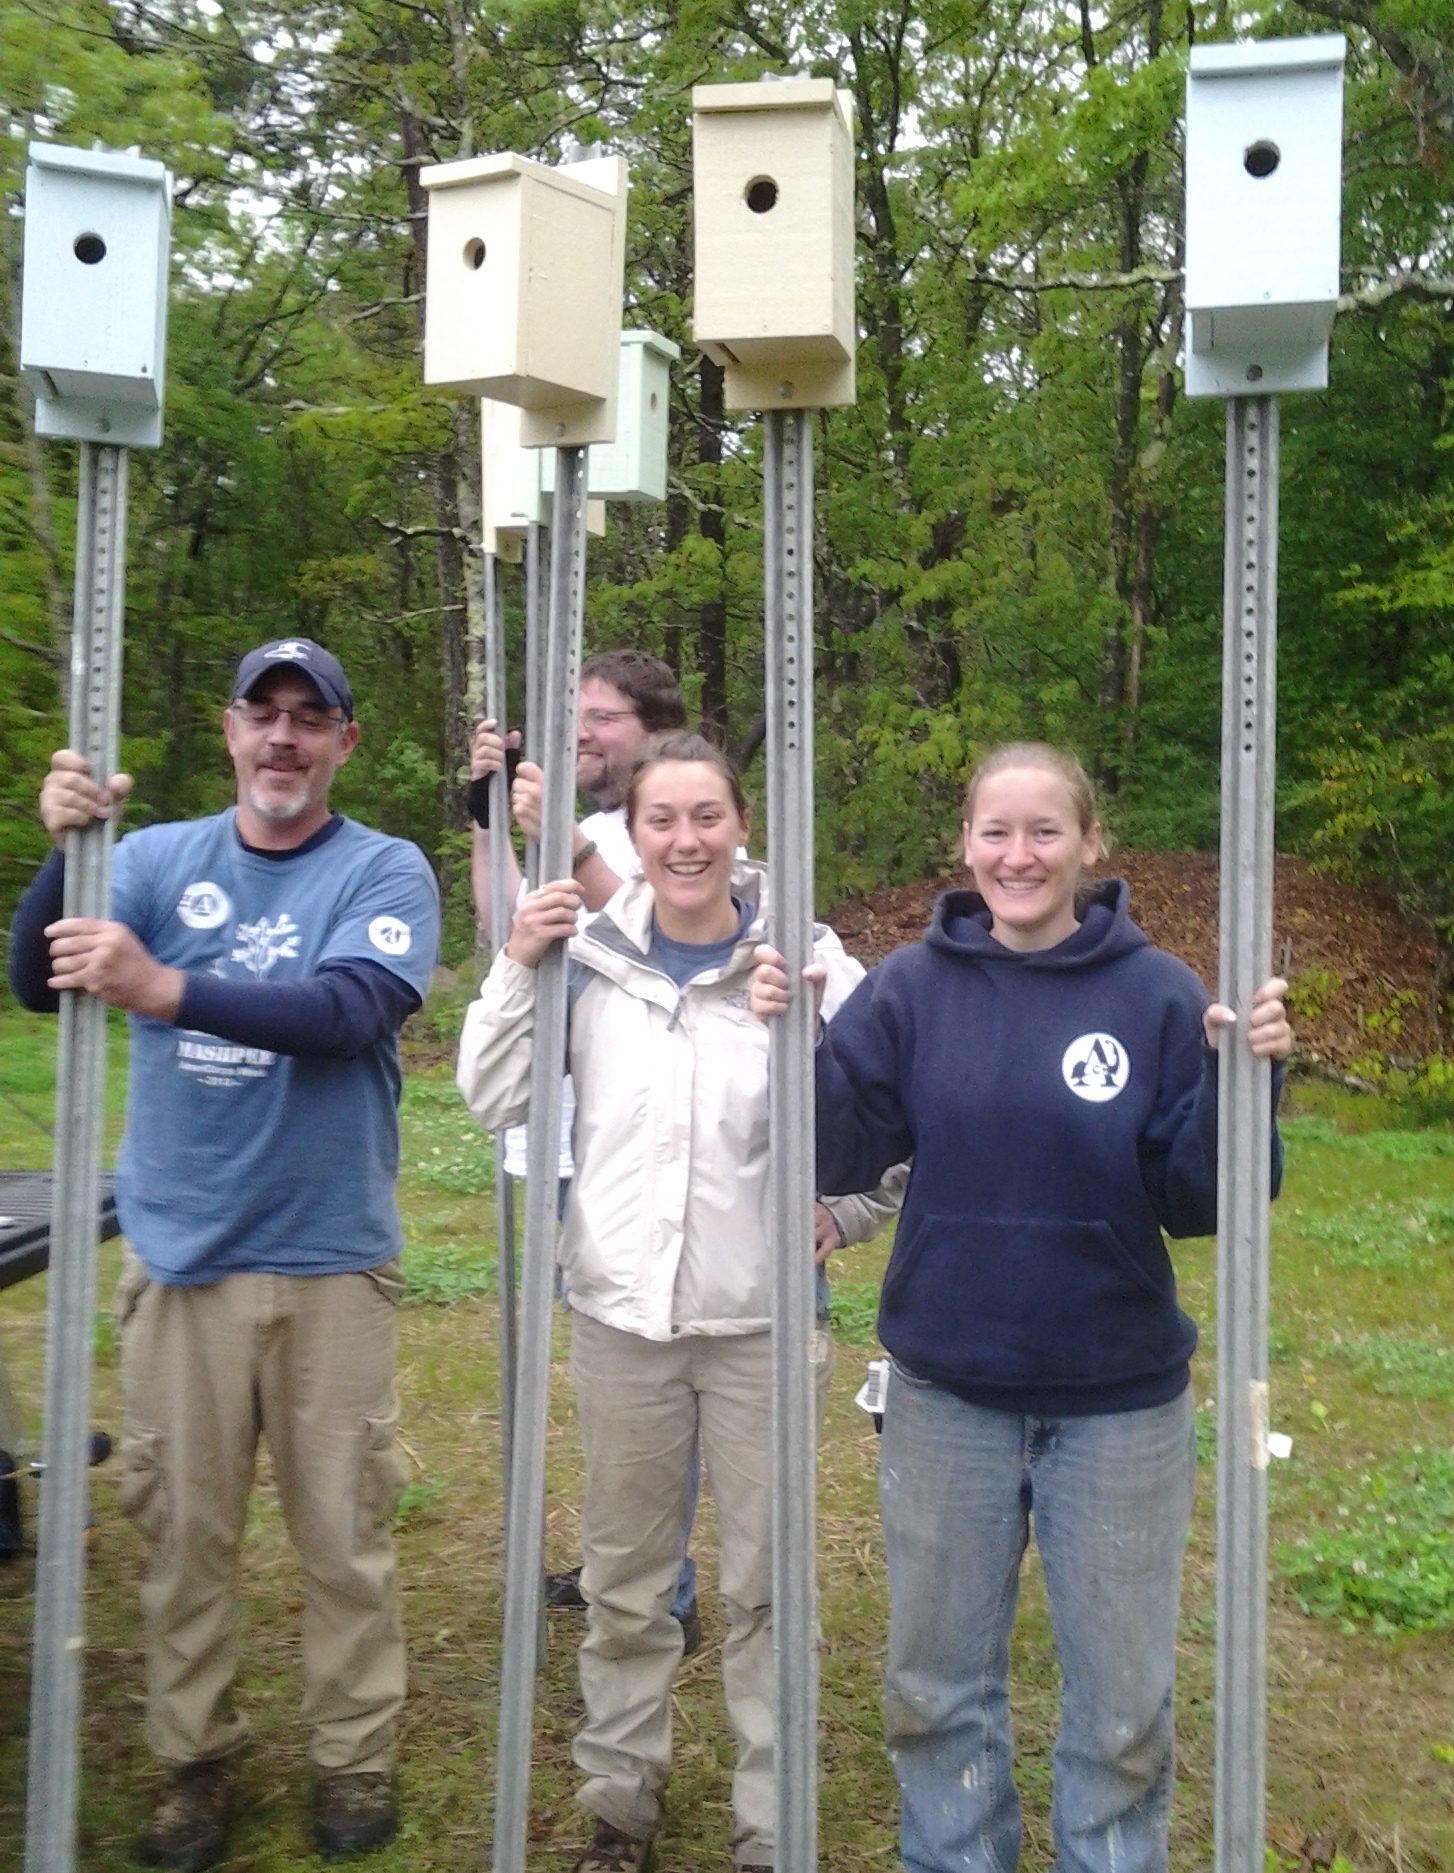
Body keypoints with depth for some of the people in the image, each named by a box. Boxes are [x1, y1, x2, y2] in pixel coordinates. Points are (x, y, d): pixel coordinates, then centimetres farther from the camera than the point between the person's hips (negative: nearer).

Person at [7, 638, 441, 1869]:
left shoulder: (386, 871, -3)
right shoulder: (159, 859, 5)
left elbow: (350, 1012, -21)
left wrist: (165, 989, -32)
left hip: (328, 1261, -2)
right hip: (178, 1256, 2)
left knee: (343, 1534, 8)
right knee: (183, 1527, 12)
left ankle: (356, 1763, 26)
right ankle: (194, 1761, 30)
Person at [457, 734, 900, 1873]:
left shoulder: (809, 957, -9)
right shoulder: (592, 953, -2)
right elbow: (494, 1103, 2)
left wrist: (844, 1212, -15)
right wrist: (519, 966, -8)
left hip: (761, 1317, -2)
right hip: (622, 1311, 2)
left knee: (764, 1586, 10)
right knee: (625, 1579, 17)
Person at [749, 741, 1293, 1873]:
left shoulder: (1157, 993, -7)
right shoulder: (913, 987, -3)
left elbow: (1197, 1202, -9)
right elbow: (843, 1157, -8)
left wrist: (1243, 1078, -24)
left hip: (1119, 1403, -1)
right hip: (947, 1395, 2)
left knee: (1122, 1705, 15)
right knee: (939, 1685, 18)